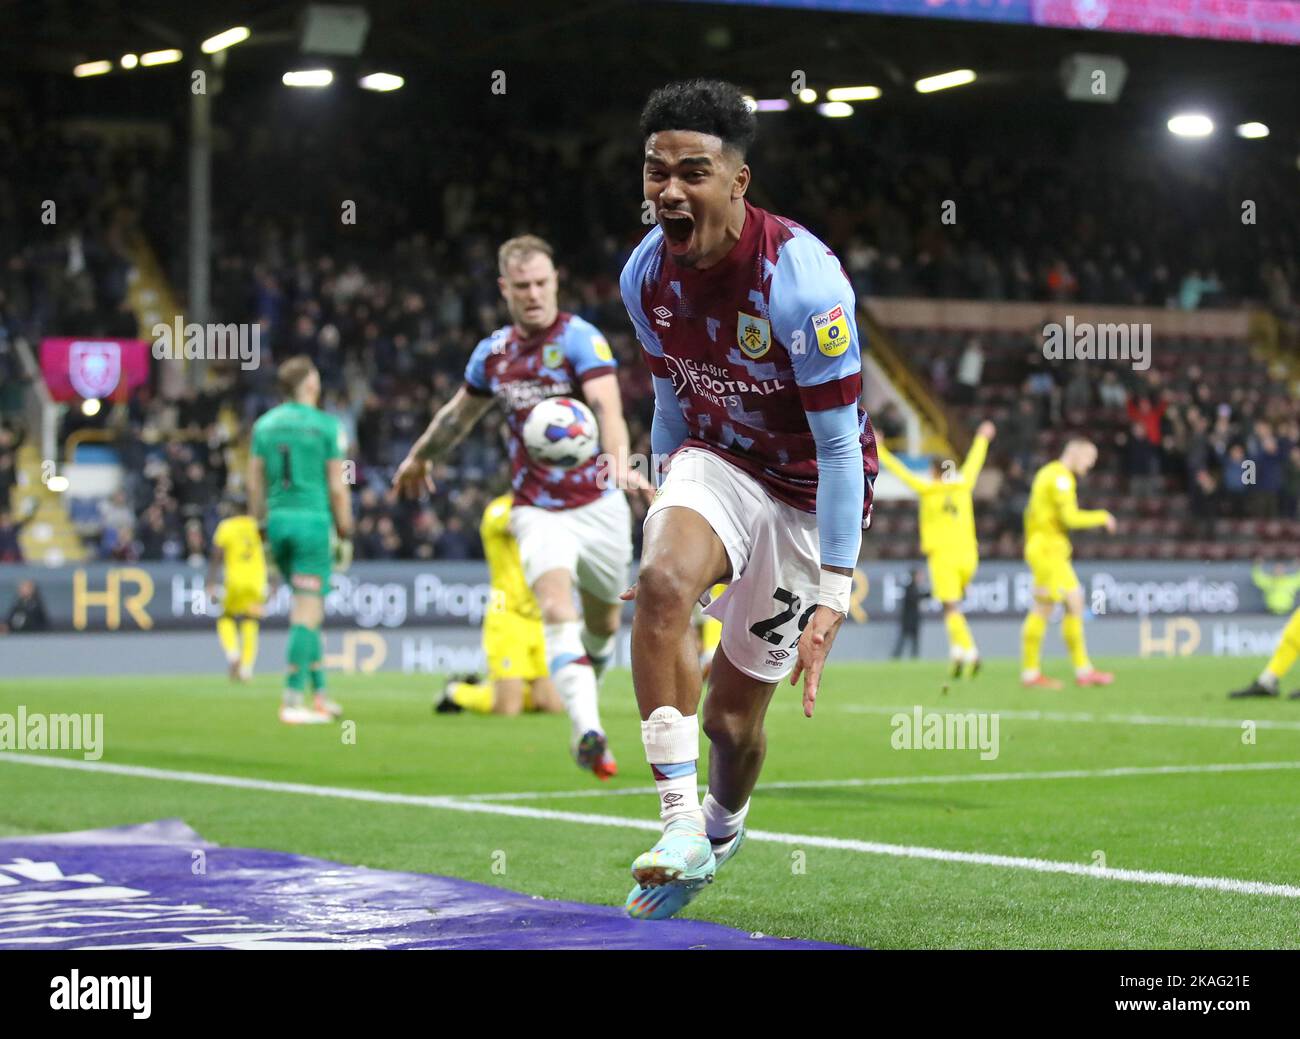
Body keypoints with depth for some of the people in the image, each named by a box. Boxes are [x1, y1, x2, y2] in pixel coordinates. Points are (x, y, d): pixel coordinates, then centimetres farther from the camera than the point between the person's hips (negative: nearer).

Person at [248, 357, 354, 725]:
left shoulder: (264, 425, 9)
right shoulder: (327, 426, -5)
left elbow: (255, 483, 9)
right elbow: (337, 487, -5)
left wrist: (259, 530, 17)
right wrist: (345, 534, 2)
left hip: (278, 519, 5)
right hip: (313, 519, -5)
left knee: (307, 609, 17)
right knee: (307, 613, -5)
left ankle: (320, 694, 18)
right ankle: (292, 701, -9)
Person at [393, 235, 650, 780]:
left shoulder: (580, 339, -11)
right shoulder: (493, 352, 5)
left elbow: (608, 407, -28)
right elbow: (460, 411, 25)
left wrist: (619, 462, -47)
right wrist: (420, 455, 39)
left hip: (598, 503, -2)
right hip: (536, 508, 2)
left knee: (604, 620, 13)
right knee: (556, 606, -23)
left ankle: (584, 690, 47)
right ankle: (588, 731, -34)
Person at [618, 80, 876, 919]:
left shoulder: (802, 280, -27)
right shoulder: (646, 274, -8)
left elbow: (839, 447, -22)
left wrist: (833, 594, -23)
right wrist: (664, 519, 19)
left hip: (808, 493, -4)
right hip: (717, 461, 4)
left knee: (733, 717, 3)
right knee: (663, 583, -31)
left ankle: (725, 826, 38)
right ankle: (682, 823, -25)